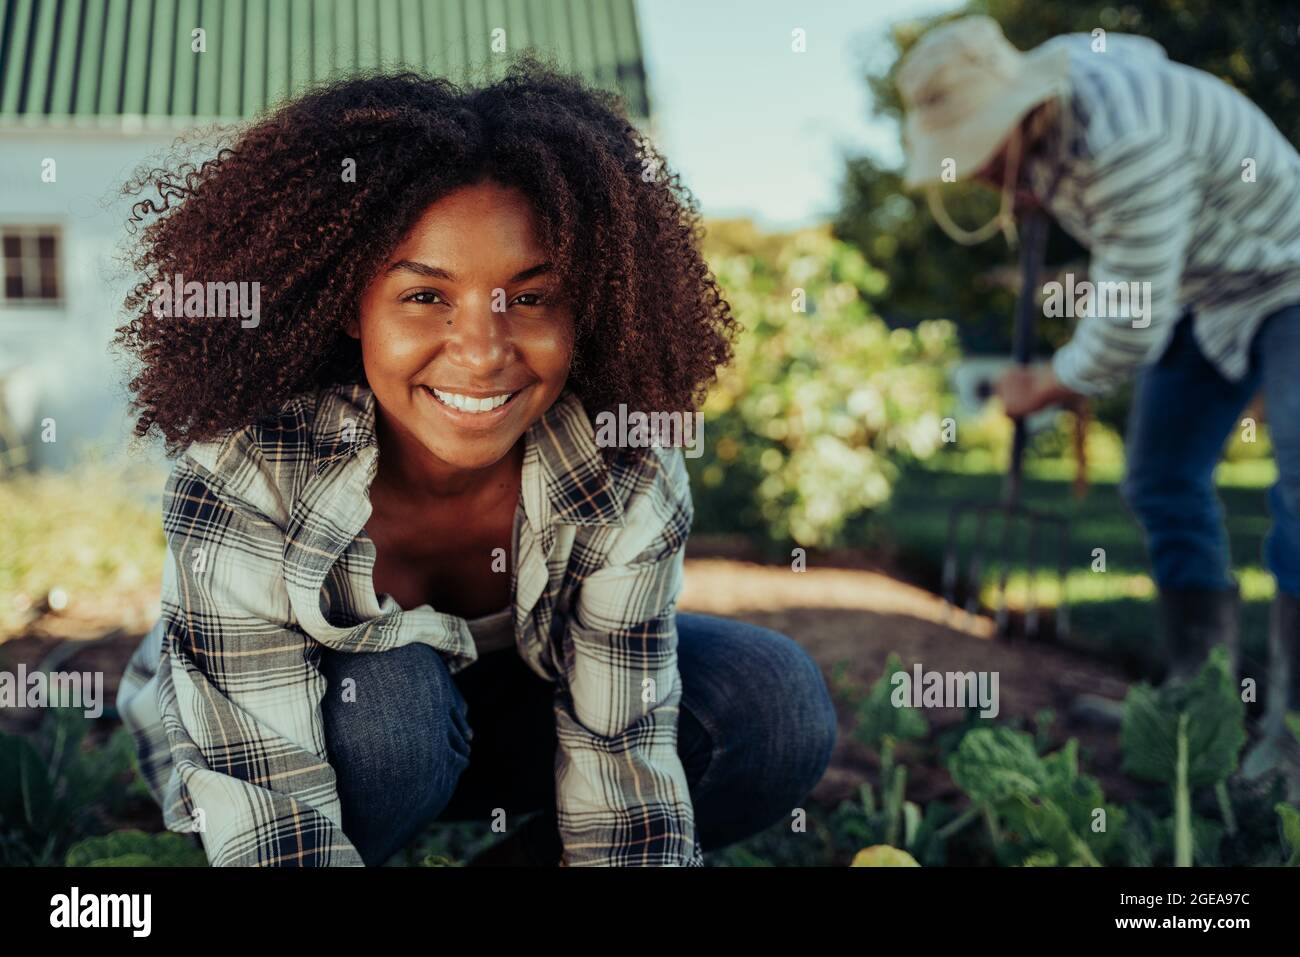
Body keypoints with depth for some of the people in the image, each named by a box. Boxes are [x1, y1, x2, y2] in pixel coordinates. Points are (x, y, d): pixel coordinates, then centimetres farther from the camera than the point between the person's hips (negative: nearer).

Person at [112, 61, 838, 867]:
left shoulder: (627, 477, -27)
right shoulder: (243, 479, -34)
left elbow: (624, 753, -24)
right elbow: (274, 820, -35)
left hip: (513, 695, 3)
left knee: (780, 705, -17)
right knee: (385, 696, -37)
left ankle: (530, 851, 4)